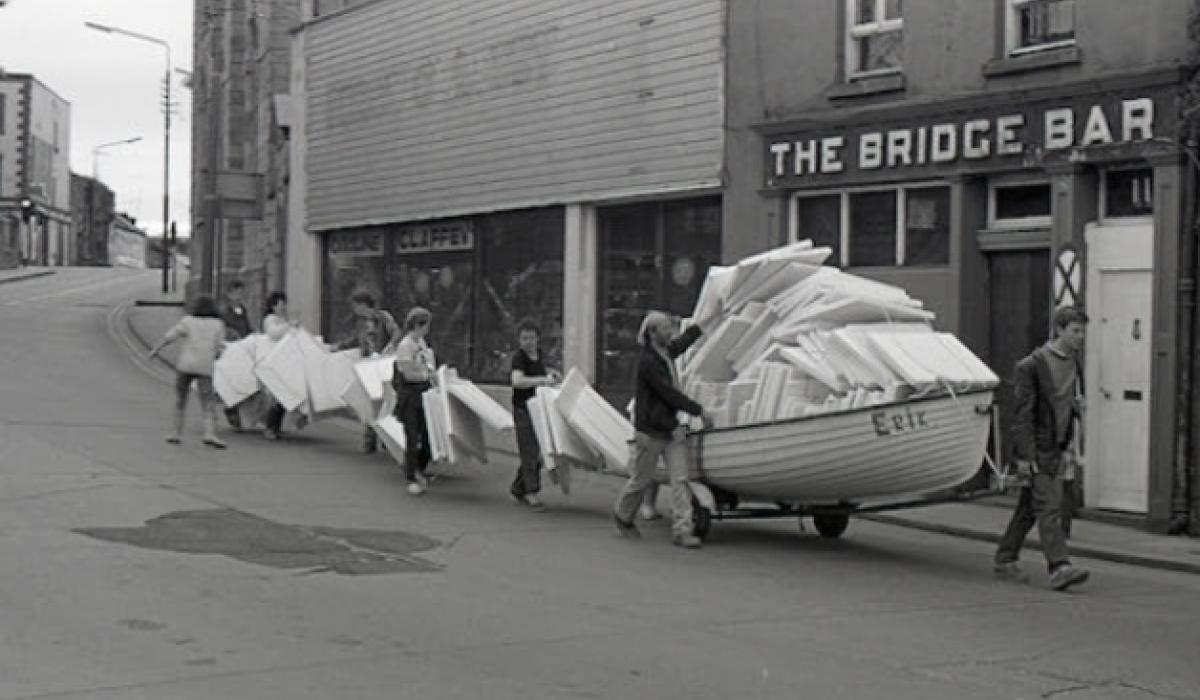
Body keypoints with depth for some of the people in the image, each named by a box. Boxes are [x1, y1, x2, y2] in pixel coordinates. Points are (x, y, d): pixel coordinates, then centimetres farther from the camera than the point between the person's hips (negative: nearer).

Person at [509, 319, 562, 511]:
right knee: (529, 451, -7)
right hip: (523, 409, -7)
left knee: (536, 452, 12)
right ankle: (531, 493, -3)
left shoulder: (539, 353, 6)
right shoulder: (519, 357, -15)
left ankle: (518, 488, 24)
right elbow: (517, 380, -32)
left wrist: (551, 372, 11)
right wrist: (542, 380, -39)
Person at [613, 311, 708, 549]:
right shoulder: (647, 361, -20)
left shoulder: (666, 352, 6)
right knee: (641, 479, 8)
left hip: (671, 428, 7)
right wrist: (699, 410, -17)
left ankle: (681, 530, -5)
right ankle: (622, 516, 33)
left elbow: (685, 339, 29)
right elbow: (670, 394, -22)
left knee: (680, 478, -4)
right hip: (650, 431, -7)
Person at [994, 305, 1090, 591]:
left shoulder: (1073, 362, 10)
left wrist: (1067, 446, 16)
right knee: (1049, 507, -12)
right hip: (1037, 448, -7)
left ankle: (1005, 561, 23)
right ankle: (1059, 568, -15)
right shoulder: (1032, 365, -13)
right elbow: (1022, 412, -14)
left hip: (1055, 448, 7)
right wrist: (1024, 455, -17)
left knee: (1029, 508, 13)